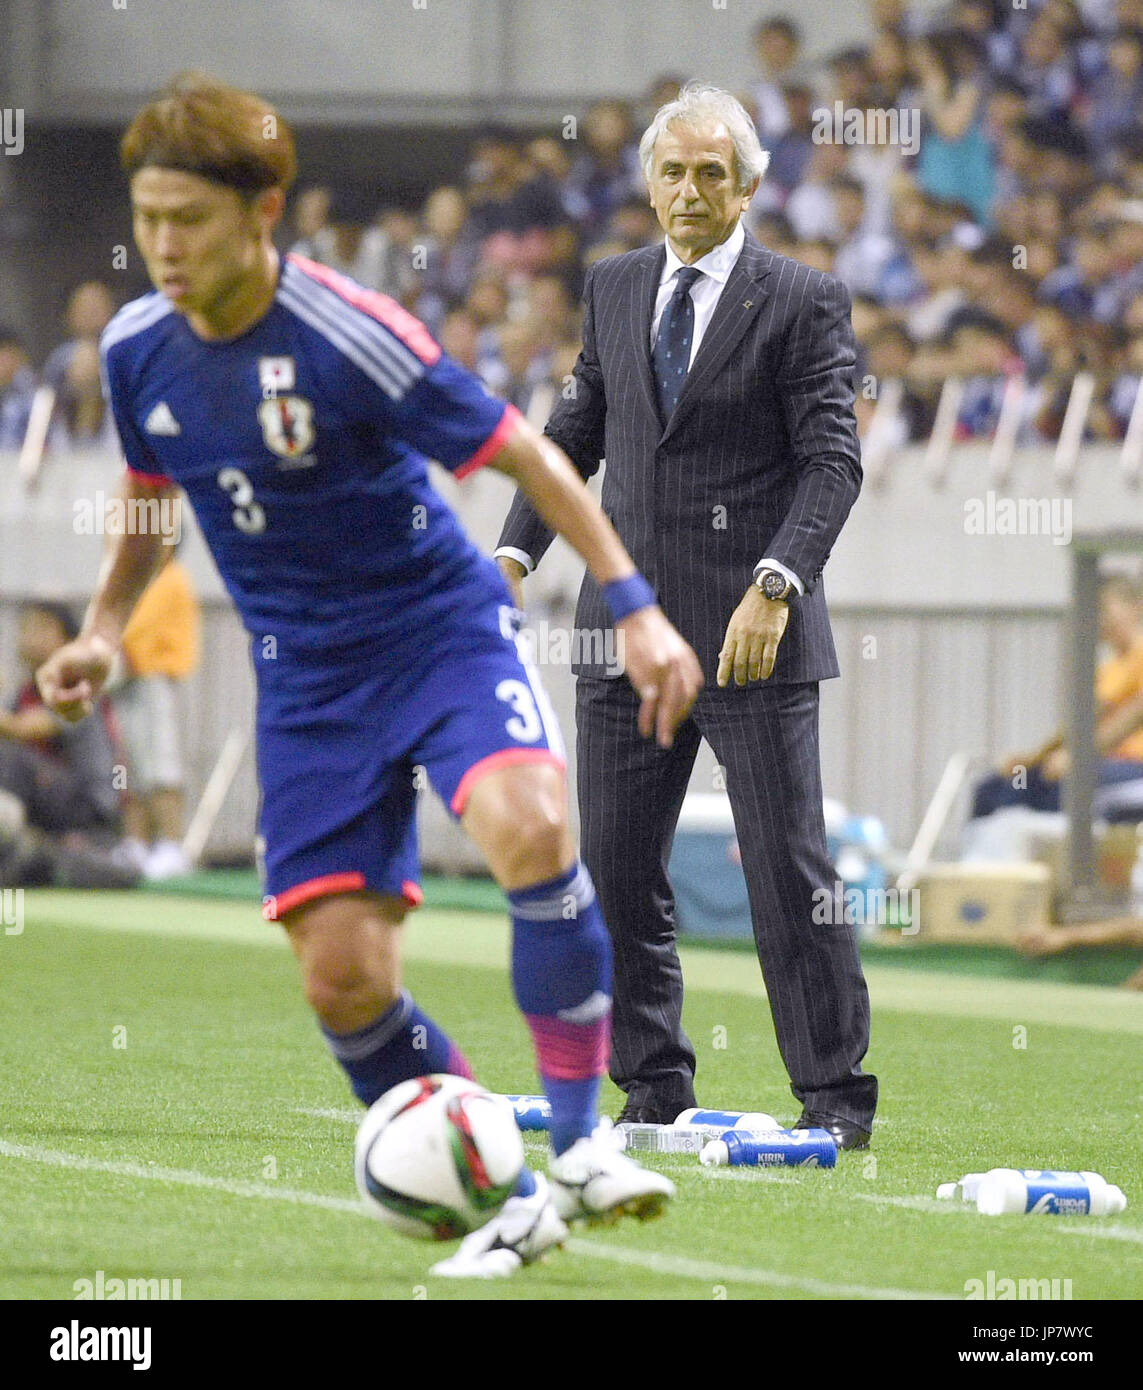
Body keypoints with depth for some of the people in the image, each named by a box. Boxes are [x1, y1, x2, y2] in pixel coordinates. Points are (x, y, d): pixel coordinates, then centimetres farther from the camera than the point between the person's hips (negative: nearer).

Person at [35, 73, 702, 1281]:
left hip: (443, 628, -5)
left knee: (528, 828, -33)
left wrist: (634, 608, -15)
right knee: (341, 979, -7)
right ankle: (499, 1194, 12)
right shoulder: (139, 350, -3)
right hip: (306, 679, 5)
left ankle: (577, 1146, -22)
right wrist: (104, 629, 8)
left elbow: (524, 456, -13)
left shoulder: (349, 337, -21)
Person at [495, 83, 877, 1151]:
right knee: (615, 864, 5)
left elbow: (832, 460, -9)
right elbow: (576, 435, 18)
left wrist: (775, 586, -22)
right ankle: (653, 1088, 15)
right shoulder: (613, 290, 12)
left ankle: (835, 1097, 3)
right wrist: (513, 555, 6)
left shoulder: (802, 303, -4)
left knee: (789, 869, -3)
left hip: (751, 632, -5)